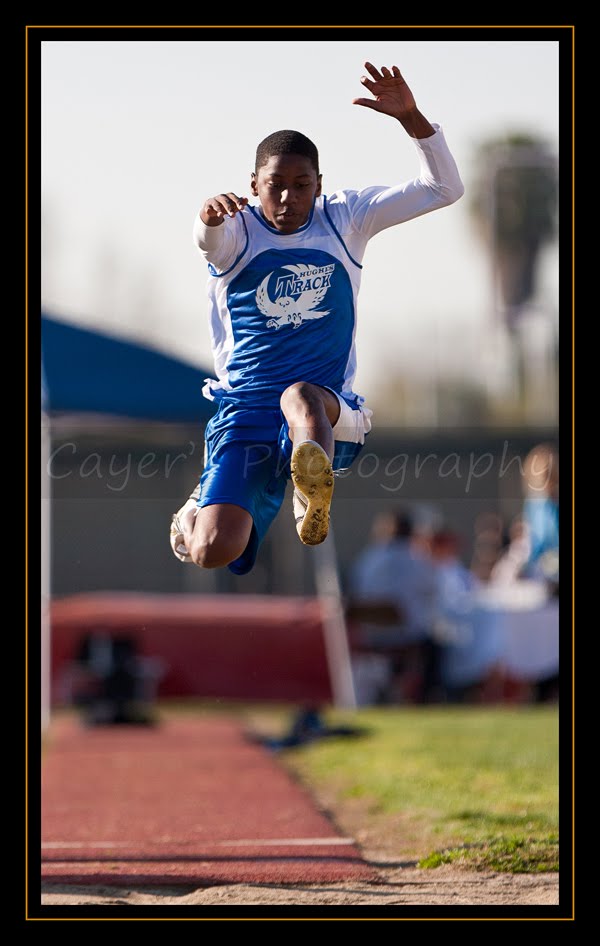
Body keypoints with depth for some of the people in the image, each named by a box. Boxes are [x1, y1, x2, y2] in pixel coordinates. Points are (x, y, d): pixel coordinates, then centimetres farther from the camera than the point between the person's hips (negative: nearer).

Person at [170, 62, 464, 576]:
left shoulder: (343, 219, 6)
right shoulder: (237, 230, -1)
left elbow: (444, 188, 0)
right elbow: (208, 239, -27)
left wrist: (410, 115, -15)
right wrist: (208, 217, -53)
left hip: (334, 412, -1)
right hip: (244, 411, 1)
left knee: (302, 397, -38)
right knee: (214, 551, -14)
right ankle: (195, 512, 20)